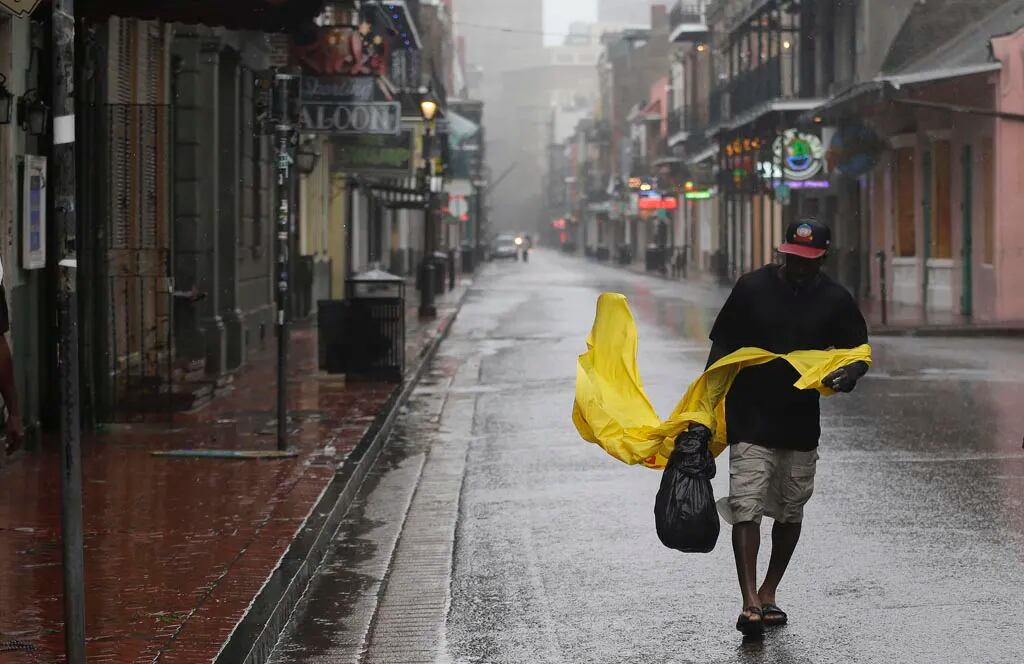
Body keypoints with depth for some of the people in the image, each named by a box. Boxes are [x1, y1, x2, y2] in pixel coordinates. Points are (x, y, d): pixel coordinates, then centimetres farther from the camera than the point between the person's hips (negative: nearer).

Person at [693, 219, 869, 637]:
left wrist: (849, 375, -19)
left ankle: (768, 595, 27)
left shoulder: (835, 300, 0)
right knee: (746, 508, -13)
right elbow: (722, 349, 1)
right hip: (750, 419, -3)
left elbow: (860, 352, 6)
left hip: (801, 423, 3)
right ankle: (750, 603, -17)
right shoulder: (753, 288, -4)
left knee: (790, 513, 11)